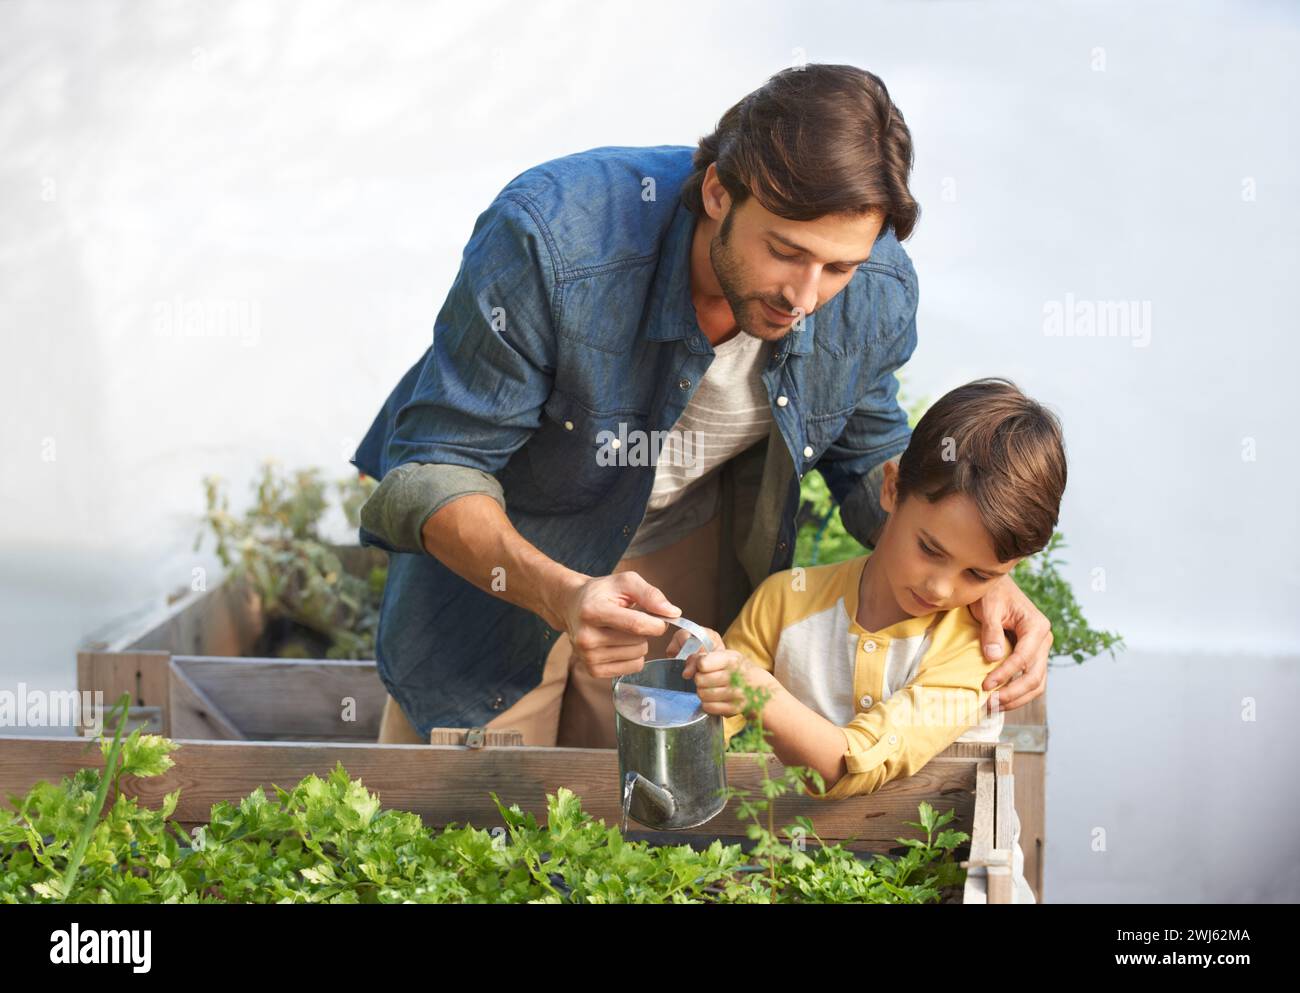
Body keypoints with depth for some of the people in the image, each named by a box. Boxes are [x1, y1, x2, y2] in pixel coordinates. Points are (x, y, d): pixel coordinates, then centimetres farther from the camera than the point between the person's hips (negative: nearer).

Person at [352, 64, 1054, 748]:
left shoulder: (877, 293, -23)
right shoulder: (548, 239, -38)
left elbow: (871, 461, -1)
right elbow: (434, 466, -31)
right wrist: (558, 593, -49)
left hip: (686, 555, 3)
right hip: (501, 555, -3)